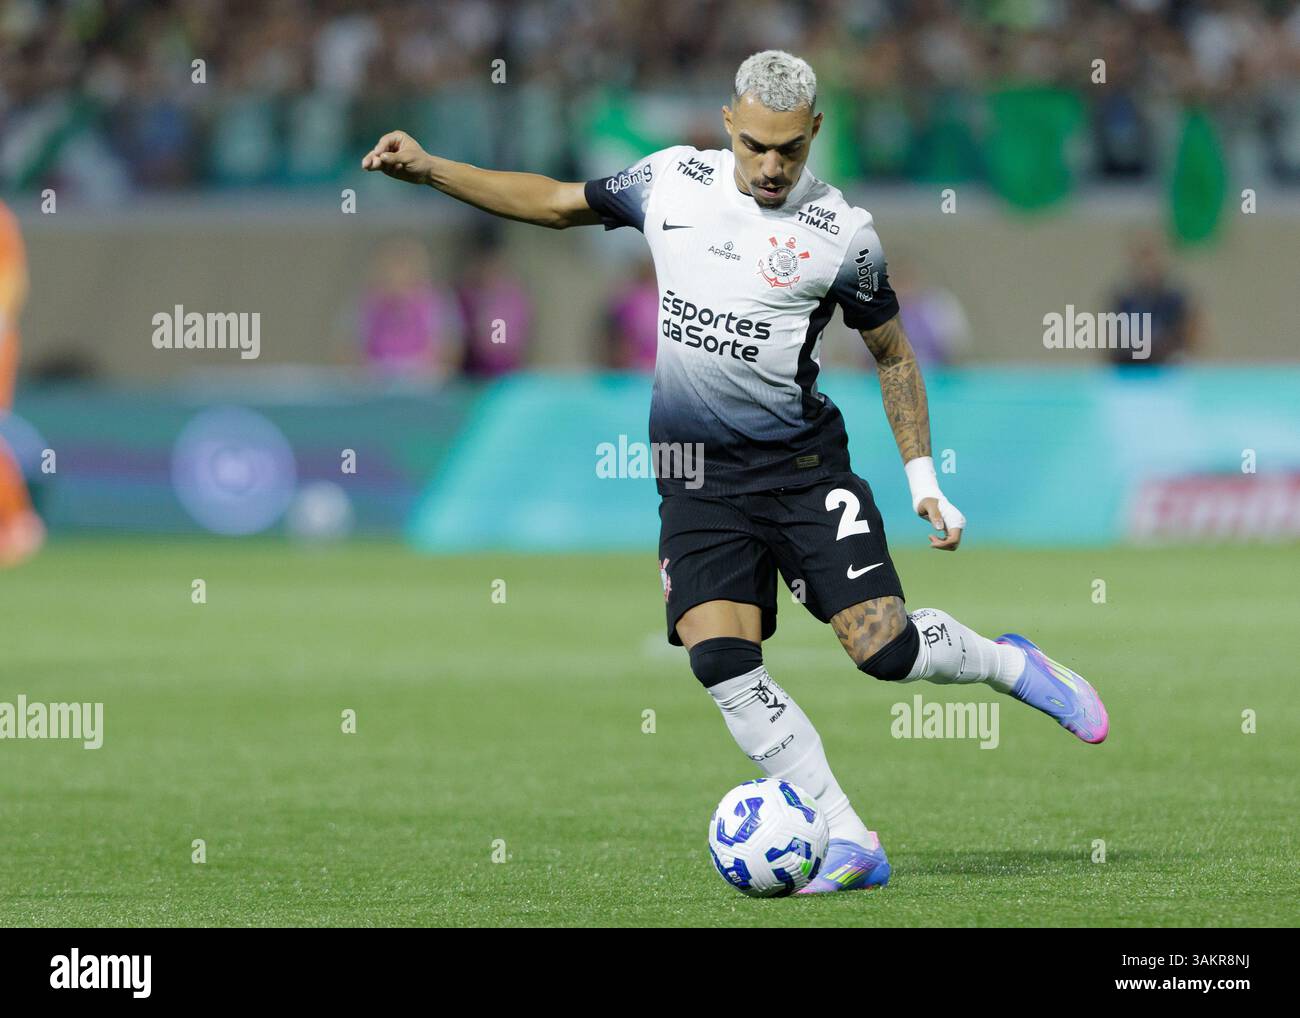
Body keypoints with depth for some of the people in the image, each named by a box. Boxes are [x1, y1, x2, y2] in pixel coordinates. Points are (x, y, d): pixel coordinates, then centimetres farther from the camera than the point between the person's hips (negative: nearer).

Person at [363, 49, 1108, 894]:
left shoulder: (842, 234, -5)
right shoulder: (671, 182, 4)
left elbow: (893, 355, 6)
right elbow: (557, 203, 17)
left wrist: (924, 480, 2)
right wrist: (430, 170, 11)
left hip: (803, 467, -3)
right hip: (698, 481, 3)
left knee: (883, 647, -15)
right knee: (721, 658, -15)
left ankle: (1010, 663, 18)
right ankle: (849, 843, -10)